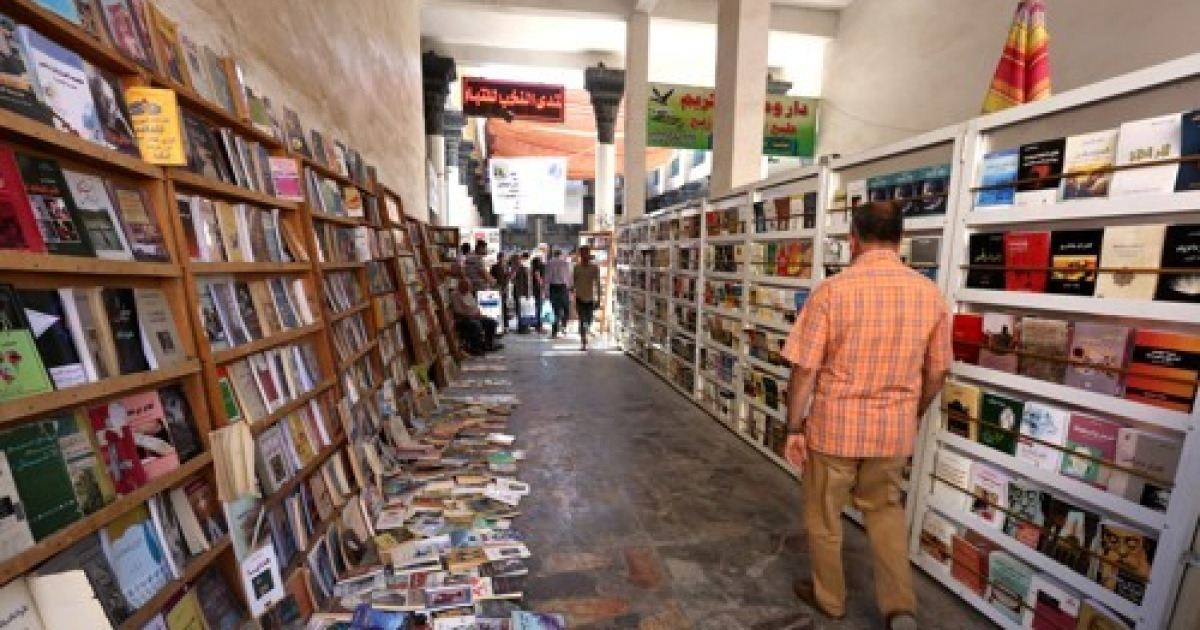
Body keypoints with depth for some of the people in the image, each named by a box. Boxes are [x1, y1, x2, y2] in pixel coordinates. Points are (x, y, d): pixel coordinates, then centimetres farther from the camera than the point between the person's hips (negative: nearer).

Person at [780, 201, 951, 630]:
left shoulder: (832, 291, -18)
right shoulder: (930, 294, -4)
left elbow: (804, 369, -16)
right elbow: (937, 371, 6)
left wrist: (794, 428, -5)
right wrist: (914, 416, 22)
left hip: (834, 426, -4)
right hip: (894, 428, 5)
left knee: (823, 515, 17)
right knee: (885, 509, 28)